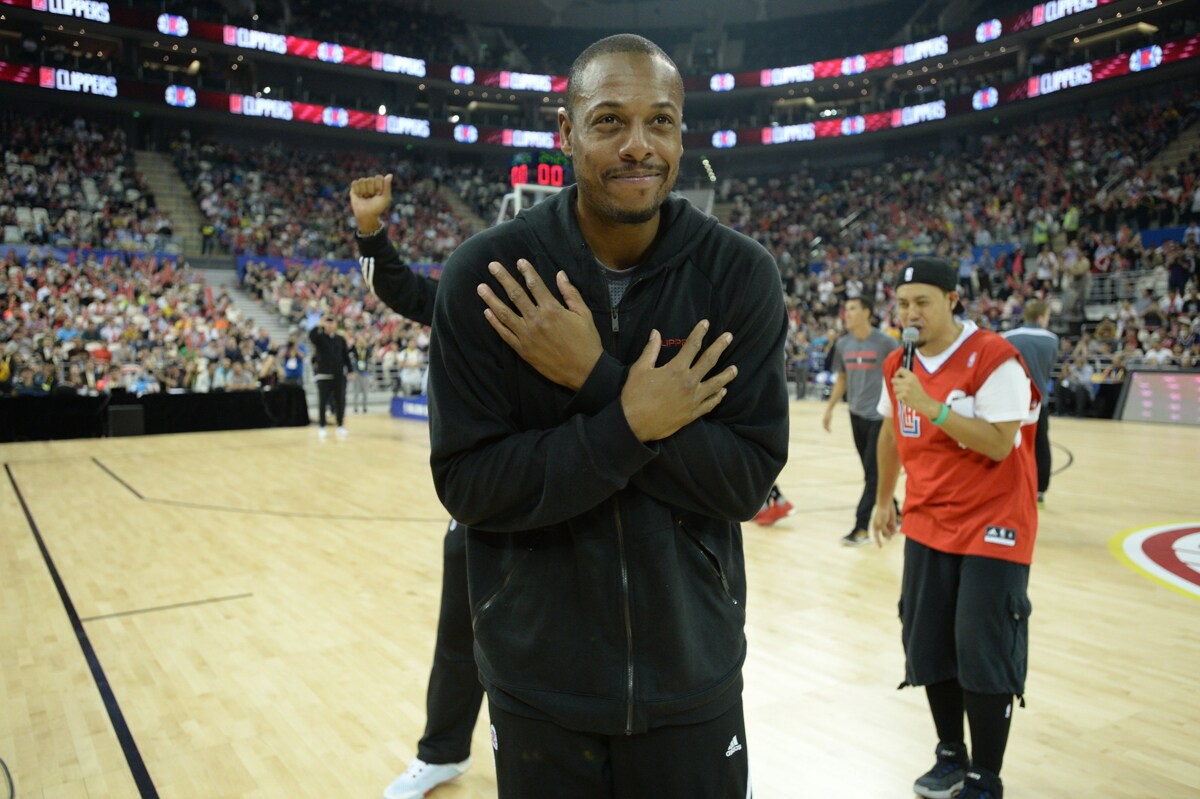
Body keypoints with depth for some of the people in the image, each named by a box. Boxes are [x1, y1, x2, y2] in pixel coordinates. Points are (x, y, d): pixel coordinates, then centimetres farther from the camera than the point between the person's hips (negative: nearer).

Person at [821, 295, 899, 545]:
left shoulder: (885, 342, -10)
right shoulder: (843, 345, 6)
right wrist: (829, 408, 13)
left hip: (880, 415, -6)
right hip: (857, 414, 6)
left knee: (873, 474, -7)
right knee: (872, 472, 14)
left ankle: (861, 527, -6)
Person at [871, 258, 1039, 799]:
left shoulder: (994, 359, -16)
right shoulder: (898, 365, 4)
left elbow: (999, 445, -23)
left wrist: (931, 406, -29)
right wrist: (883, 500, 22)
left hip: (992, 528, -6)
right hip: (927, 526, 6)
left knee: (983, 655, -3)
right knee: (928, 649, 11)